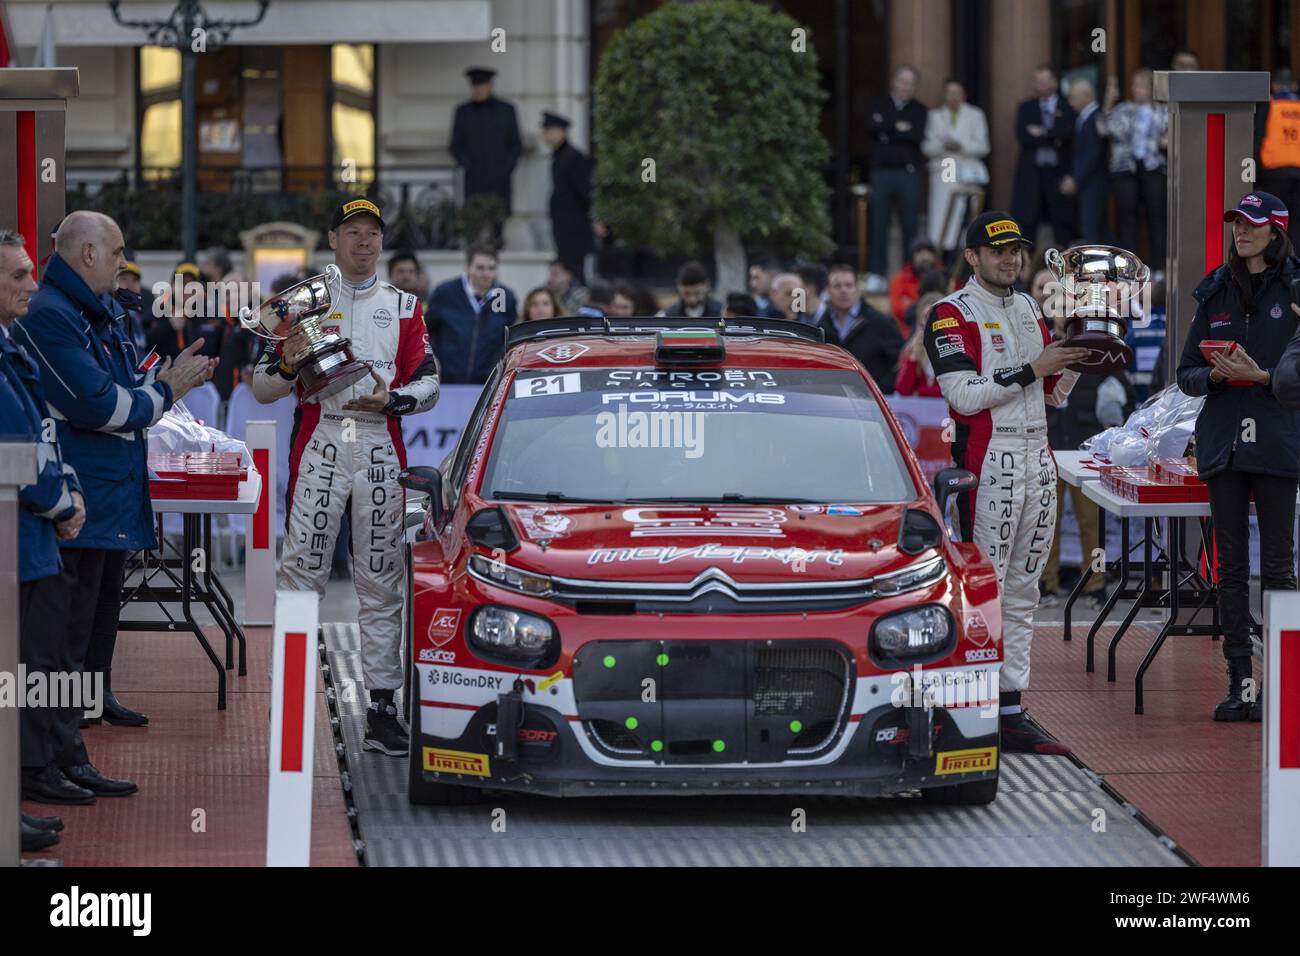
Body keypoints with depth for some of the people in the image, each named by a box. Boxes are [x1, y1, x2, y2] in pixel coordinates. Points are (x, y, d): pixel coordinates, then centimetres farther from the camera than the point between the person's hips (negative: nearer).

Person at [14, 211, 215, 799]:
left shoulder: (100, 315, 17)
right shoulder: (48, 316, -15)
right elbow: (98, 406, -20)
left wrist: (167, 379, 4)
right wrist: (164, 390, -6)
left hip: (112, 504, 10)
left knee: (93, 635, 14)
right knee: (62, 640, -7)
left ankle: (71, 761, 21)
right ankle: (40, 768, -2)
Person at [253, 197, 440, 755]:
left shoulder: (403, 306, 17)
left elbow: (427, 383, 10)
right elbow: (262, 389, 8)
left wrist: (392, 398, -11)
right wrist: (287, 364, -14)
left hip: (381, 449, 2)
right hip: (319, 446, -2)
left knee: (381, 583, 2)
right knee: (300, 571, -10)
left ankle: (381, 709, 3)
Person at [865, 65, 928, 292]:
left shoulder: (919, 110, 11)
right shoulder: (878, 105, 12)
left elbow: (918, 137, -6)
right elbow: (872, 127, -7)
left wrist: (887, 132, -6)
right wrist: (899, 129, -6)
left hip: (908, 173, 0)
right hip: (882, 172, 0)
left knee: (910, 226, -2)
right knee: (879, 225, 0)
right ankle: (876, 275, 3)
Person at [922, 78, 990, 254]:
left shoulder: (975, 115, 10)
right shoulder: (935, 116, 14)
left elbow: (983, 147, 5)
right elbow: (927, 148, 9)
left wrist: (961, 146, -10)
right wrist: (943, 146, -11)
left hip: (968, 173, -1)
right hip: (943, 173, 1)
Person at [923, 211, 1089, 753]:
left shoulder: (1030, 311, 18)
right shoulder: (951, 315, -4)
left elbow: (1055, 394, 22)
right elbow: (963, 394, -16)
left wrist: (1075, 359, 2)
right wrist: (1031, 368, -17)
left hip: (1038, 460, 7)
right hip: (986, 460, -7)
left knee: (1022, 592, 7)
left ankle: (1011, 710, 8)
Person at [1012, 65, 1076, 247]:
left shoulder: (1067, 109, 6)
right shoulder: (1026, 108, 12)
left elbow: (1069, 134, -11)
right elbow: (1022, 136, -3)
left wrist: (1042, 133, -9)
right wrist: (1053, 139, -8)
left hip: (1058, 172, -1)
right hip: (1031, 172, 1)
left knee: (1062, 222, 0)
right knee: (1025, 222, -3)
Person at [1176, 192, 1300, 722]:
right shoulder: (1216, 292, 12)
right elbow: (1187, 374, 13)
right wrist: (1216, 374, -7)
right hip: (1223, 441, 4)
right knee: (1231, 566, 5)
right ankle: (1239, 684, 8)